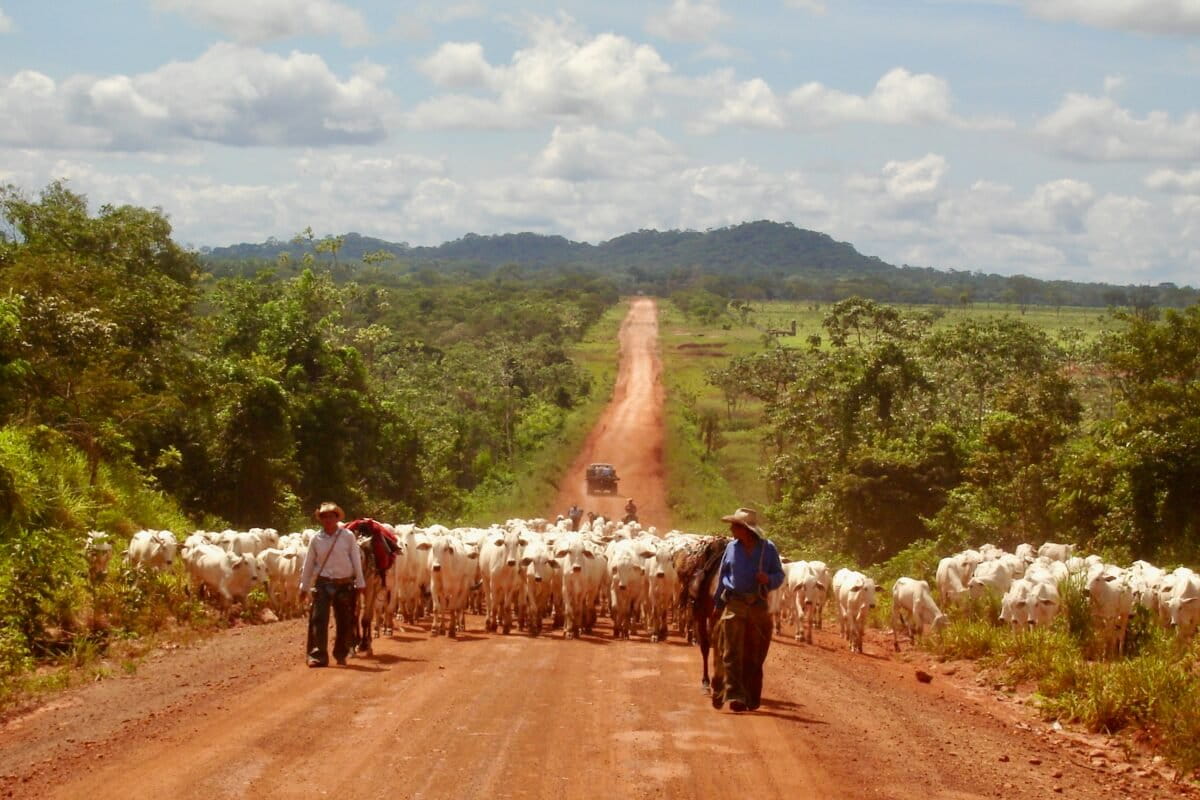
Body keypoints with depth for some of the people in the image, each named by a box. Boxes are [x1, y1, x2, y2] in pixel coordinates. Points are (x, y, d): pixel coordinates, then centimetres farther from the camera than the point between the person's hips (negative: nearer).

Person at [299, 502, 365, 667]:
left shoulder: (348, 536, -2)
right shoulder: (316, 539, 3)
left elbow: (356, 561, 1)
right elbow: (308, 564, 8)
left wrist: (360, 583, -1)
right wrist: (304, 587, 10)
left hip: (344, 585, 0)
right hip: (322, 584, 0)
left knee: (345, 622, 8)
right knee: (319, 620, -8)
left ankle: (341, 655, 23)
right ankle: (318, 656, -7)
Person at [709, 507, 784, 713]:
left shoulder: (768, 548, -1)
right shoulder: (731, 547, 3)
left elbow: (780, 576, 4)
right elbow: (722, 576, 11)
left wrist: (769, 579, -18)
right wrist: (718, 605, 14)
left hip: (759, 606, 0)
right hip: (734, 605, 0)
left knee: (754, 656, 6)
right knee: (732, 653, -9)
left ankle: (752, 699, 17)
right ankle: (735, 696, -10)